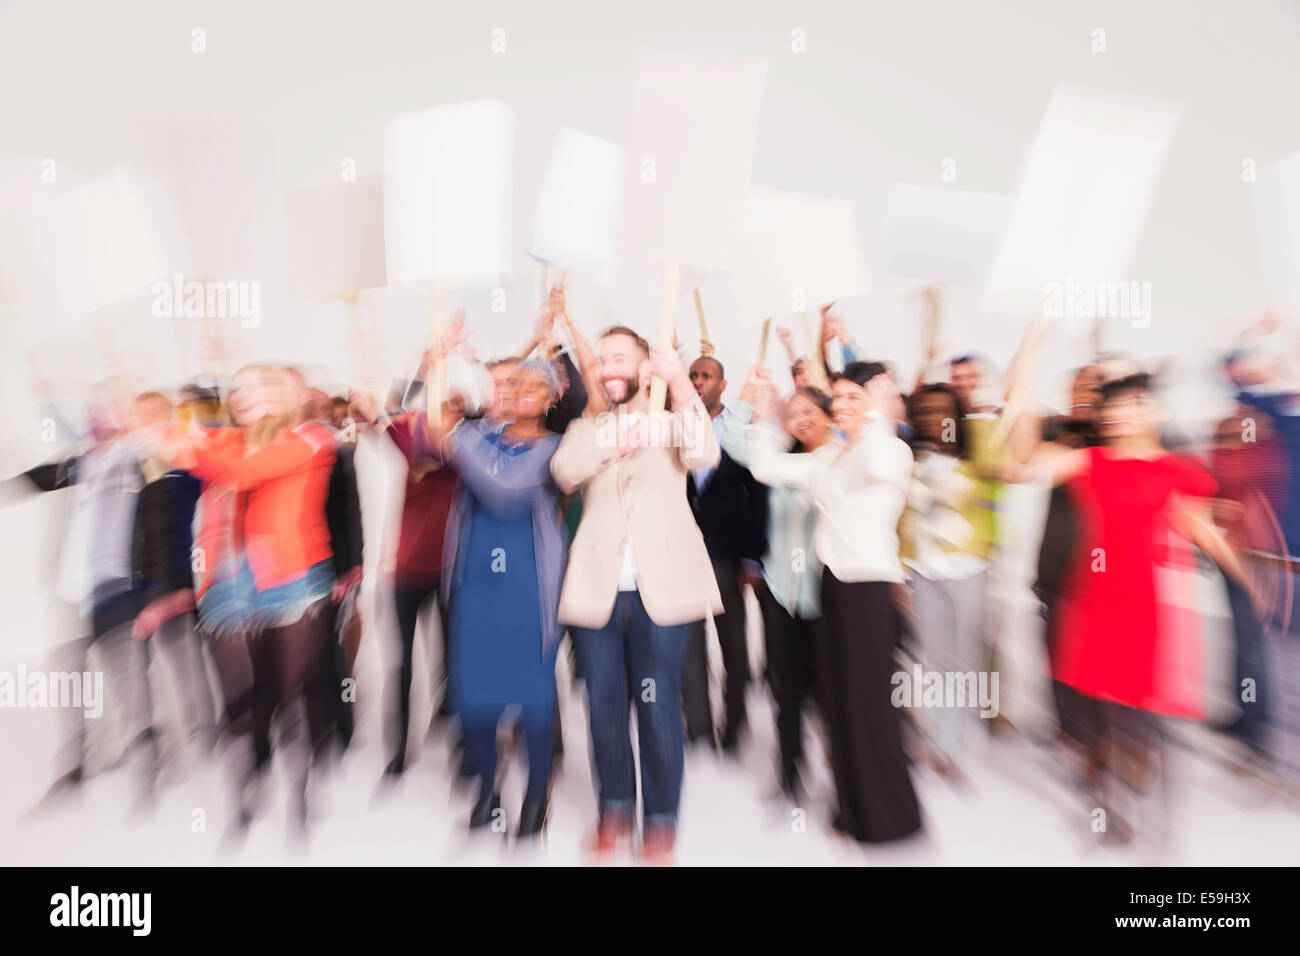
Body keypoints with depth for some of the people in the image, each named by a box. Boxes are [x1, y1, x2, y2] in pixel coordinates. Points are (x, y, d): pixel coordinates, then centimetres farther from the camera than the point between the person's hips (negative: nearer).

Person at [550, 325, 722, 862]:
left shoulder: (673, 424, 10)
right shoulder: (586, 430, 15)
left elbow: (705, 456, -12)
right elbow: (564, 471, -7)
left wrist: (681, 385, -23)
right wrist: (616, 442, -24)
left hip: (660, 589, -2)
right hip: (597, 590, 3)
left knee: (659, 705, 1)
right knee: (604, 706, 11)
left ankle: (662, 821, 21)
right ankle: (614, 810, 31)